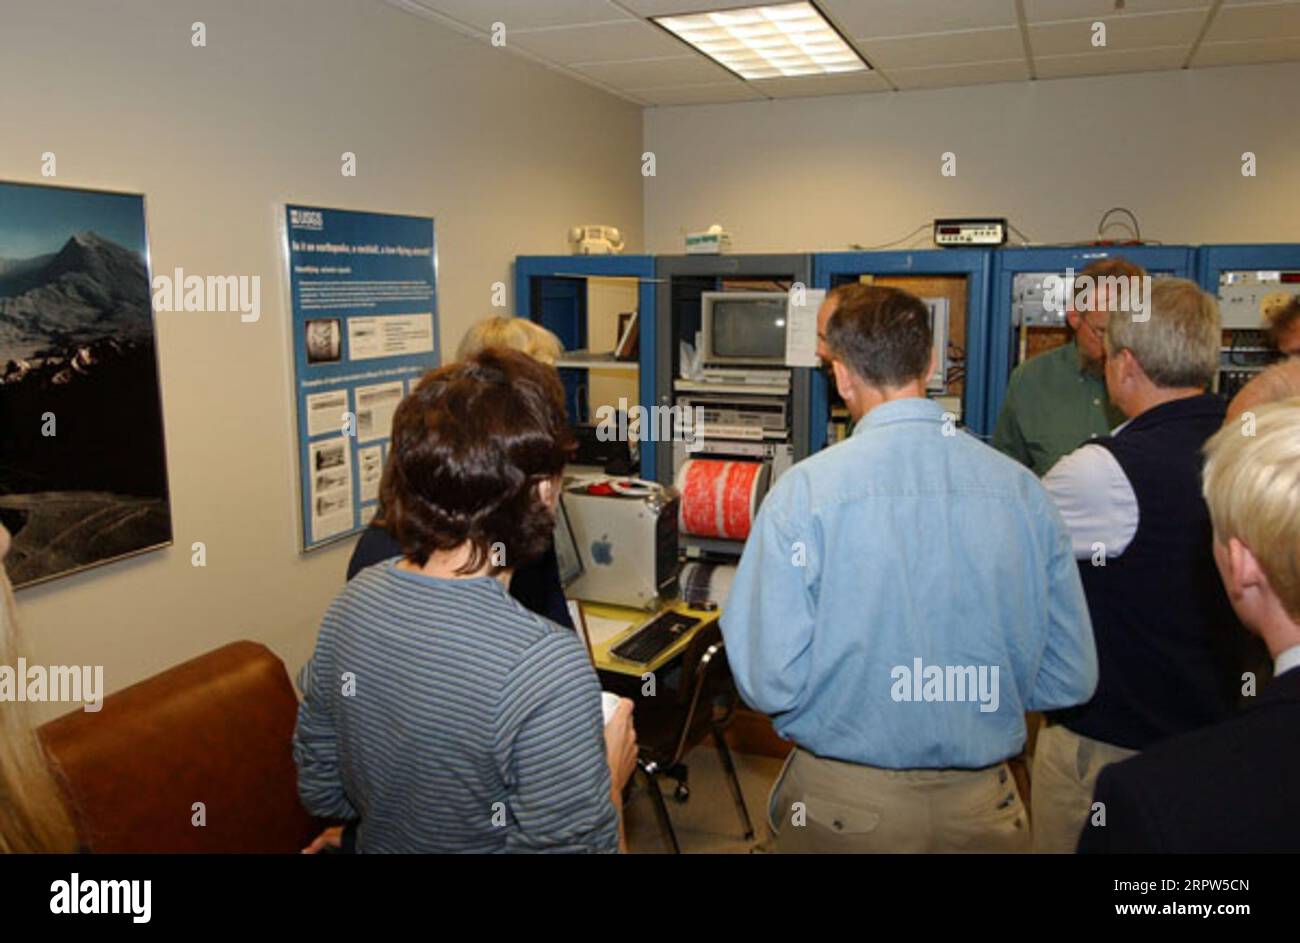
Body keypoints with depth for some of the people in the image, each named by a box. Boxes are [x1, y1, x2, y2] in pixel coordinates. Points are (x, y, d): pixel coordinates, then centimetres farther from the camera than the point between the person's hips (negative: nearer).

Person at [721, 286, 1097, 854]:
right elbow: (1071, 681, -1)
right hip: (982, 807, 2)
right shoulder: (1023, 489, -8)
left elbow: (769, 685, -18)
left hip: (842, 806, -2)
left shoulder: (805, 491, -18)